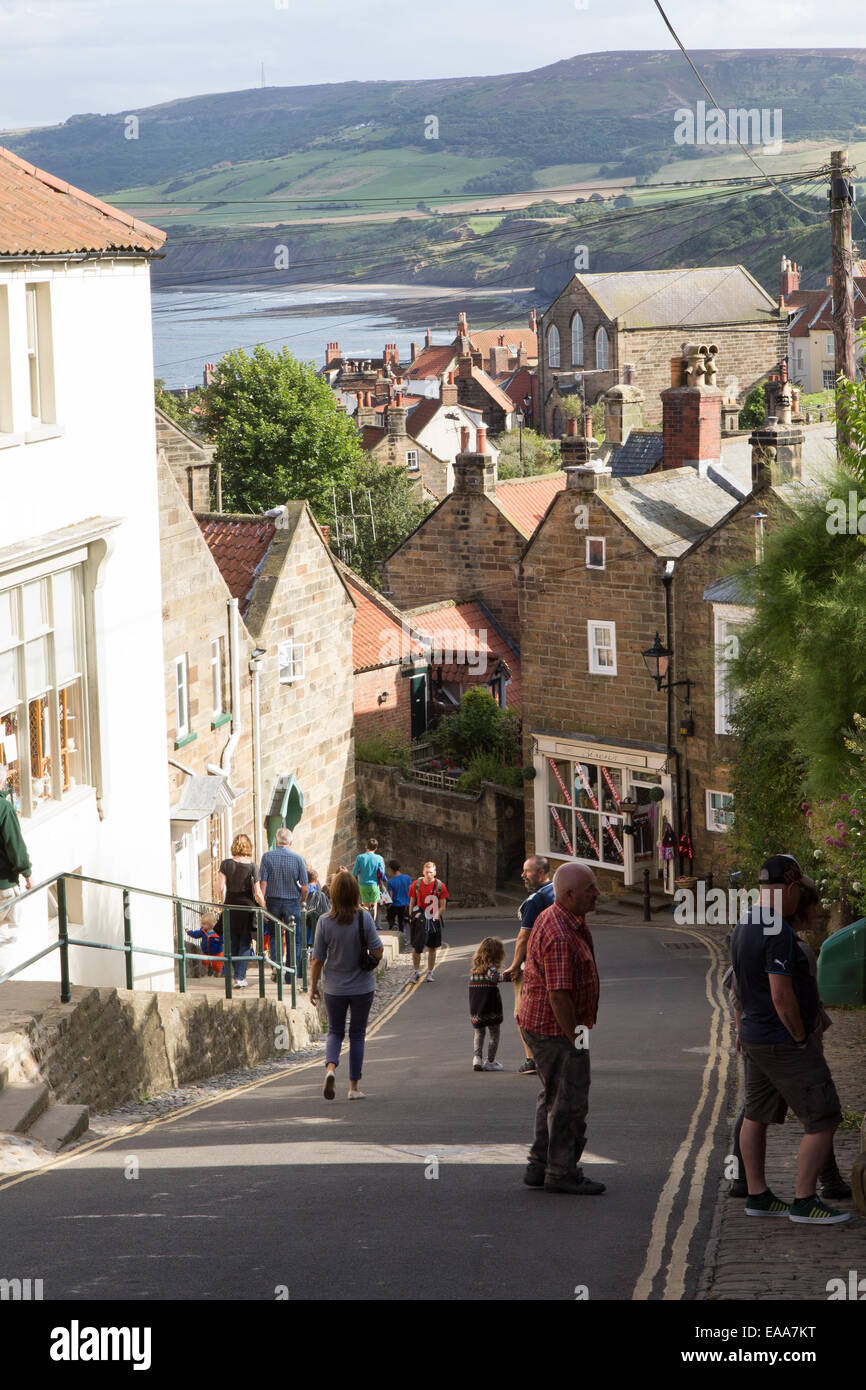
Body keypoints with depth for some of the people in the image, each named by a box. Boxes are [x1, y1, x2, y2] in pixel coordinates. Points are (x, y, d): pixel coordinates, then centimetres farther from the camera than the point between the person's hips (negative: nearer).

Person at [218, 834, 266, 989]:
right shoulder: (252, 866, -7)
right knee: (245, 943, 4)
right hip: (247, 906, -2)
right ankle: (240, 977, -2)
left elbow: (221, 888, -5)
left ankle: (237, 976, 20)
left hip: (230, 905, 2)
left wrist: (226, 903, 12)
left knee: (233, 943, 14)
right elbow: (258, 893, -8)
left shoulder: (226, 864, -2)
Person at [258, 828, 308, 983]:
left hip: (273, 901, 1)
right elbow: (304, 886, -5)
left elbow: (262, 882, -7)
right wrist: (302, 902, 11)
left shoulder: (267, 856, -3)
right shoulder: (297, 859, -5)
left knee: (274, 936, 16)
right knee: (293, 939, 7)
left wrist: (263, 903, -2)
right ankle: (290, 974, 9)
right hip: (292, 901, -1)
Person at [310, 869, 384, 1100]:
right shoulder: (364, 919, -15)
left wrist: (313, 986, 5)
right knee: (357, 1035, 13)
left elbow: (318, 959, -6)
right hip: (362, 986, 0)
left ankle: (331, 1067, -11)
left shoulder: (325, 921, -12)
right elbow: (377, 952, -14)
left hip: (334, 988, 0)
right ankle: (354, 1086, 15)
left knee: (335, 1032, 16)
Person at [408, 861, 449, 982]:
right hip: (419, 921, 0)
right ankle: (416, 971, 12)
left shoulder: (440, 886, -3)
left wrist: (435, 916, -12)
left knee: (432, 948, 8)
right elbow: (412, 903, 8)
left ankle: (430, 972, 19)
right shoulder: (416, 884, 0)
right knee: (416, 947, -2)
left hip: (434, 921, 0)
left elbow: (442, 906, 0)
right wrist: (411, 917, -1)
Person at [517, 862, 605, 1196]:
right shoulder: (561, 937, -26)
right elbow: (559, 995, -27)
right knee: (569, 1101, -2)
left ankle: (540, 1167, 26)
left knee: (554, 1097, 19)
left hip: (538, 1022, 11)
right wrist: (575, 1039, -20)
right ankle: (562, 1172, 7)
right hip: (554, 1028, -11)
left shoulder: (554, 917, 9)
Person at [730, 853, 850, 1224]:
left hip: (754, 1036, 10)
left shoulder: (743, 926, 7)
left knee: (756, 1115, 15)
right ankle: (805, 1201, -3)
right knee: (823, 1120, -4)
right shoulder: (778, 932, -23)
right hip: (783, 1041, -10)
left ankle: (757, 1195, 22)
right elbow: (782, 996, -26)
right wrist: (801, 1038, -14)